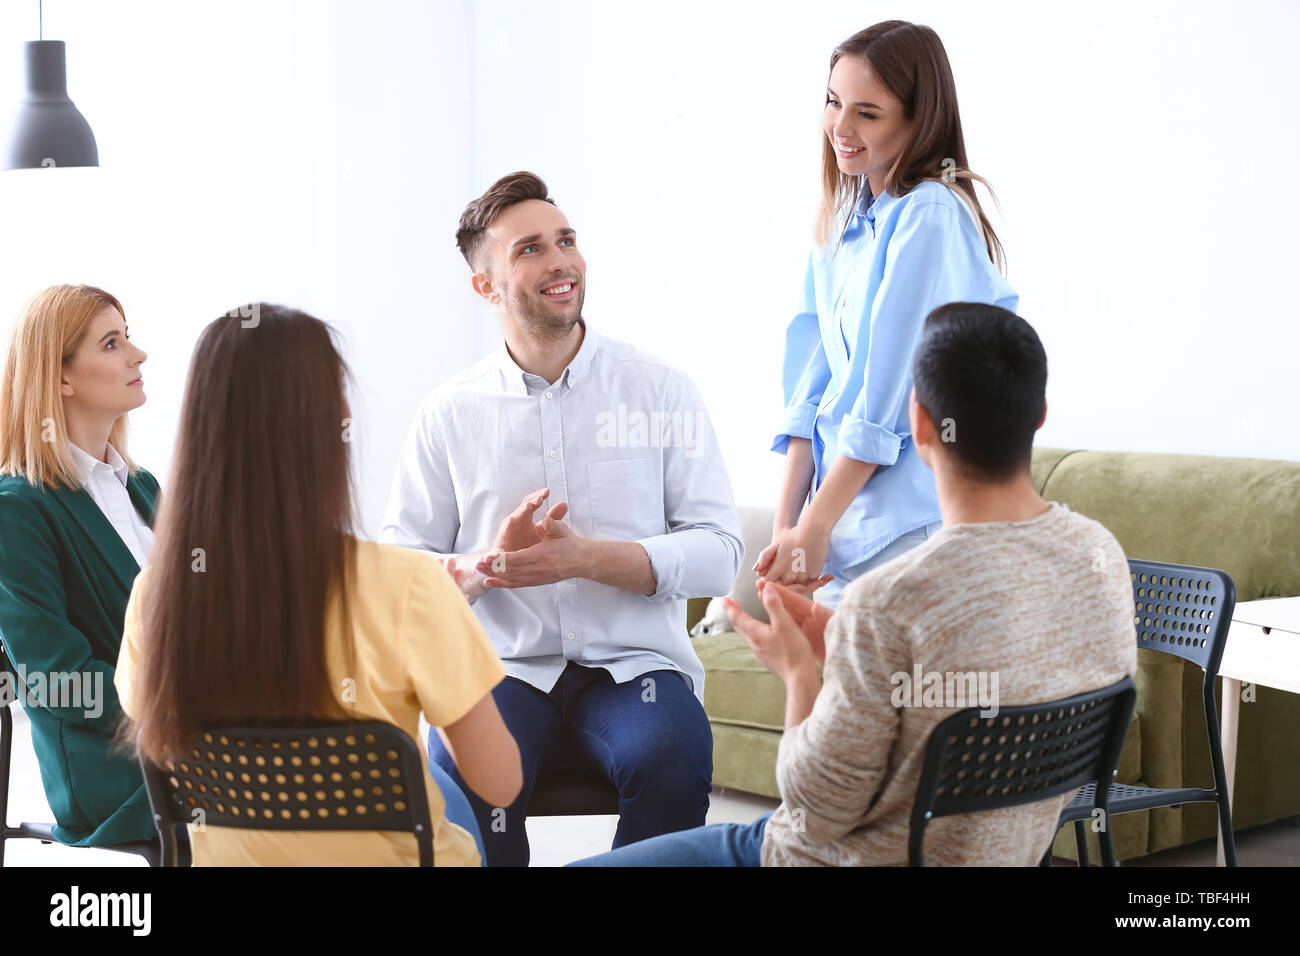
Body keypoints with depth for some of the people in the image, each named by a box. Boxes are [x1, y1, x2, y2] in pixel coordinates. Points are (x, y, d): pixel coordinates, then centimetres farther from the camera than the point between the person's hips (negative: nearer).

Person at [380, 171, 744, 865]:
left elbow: (718, 553, -1)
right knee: (460, 775, -32)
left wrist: (585, 556, -15)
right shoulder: (448, 413, 9)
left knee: (673, 759, -33)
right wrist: (486, 564, -16)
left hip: (636, 664, 0)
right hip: (506, 670, 1)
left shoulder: (662, 391, 6)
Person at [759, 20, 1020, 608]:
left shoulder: (931, 218, -12)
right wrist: (785, 524, 2)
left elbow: (892, 389, -15)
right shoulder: (846, 221, 14)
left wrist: (814, 527, -12)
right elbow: (814, 384, 10)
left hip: (914, 522, -7)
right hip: (843, 510, 8)